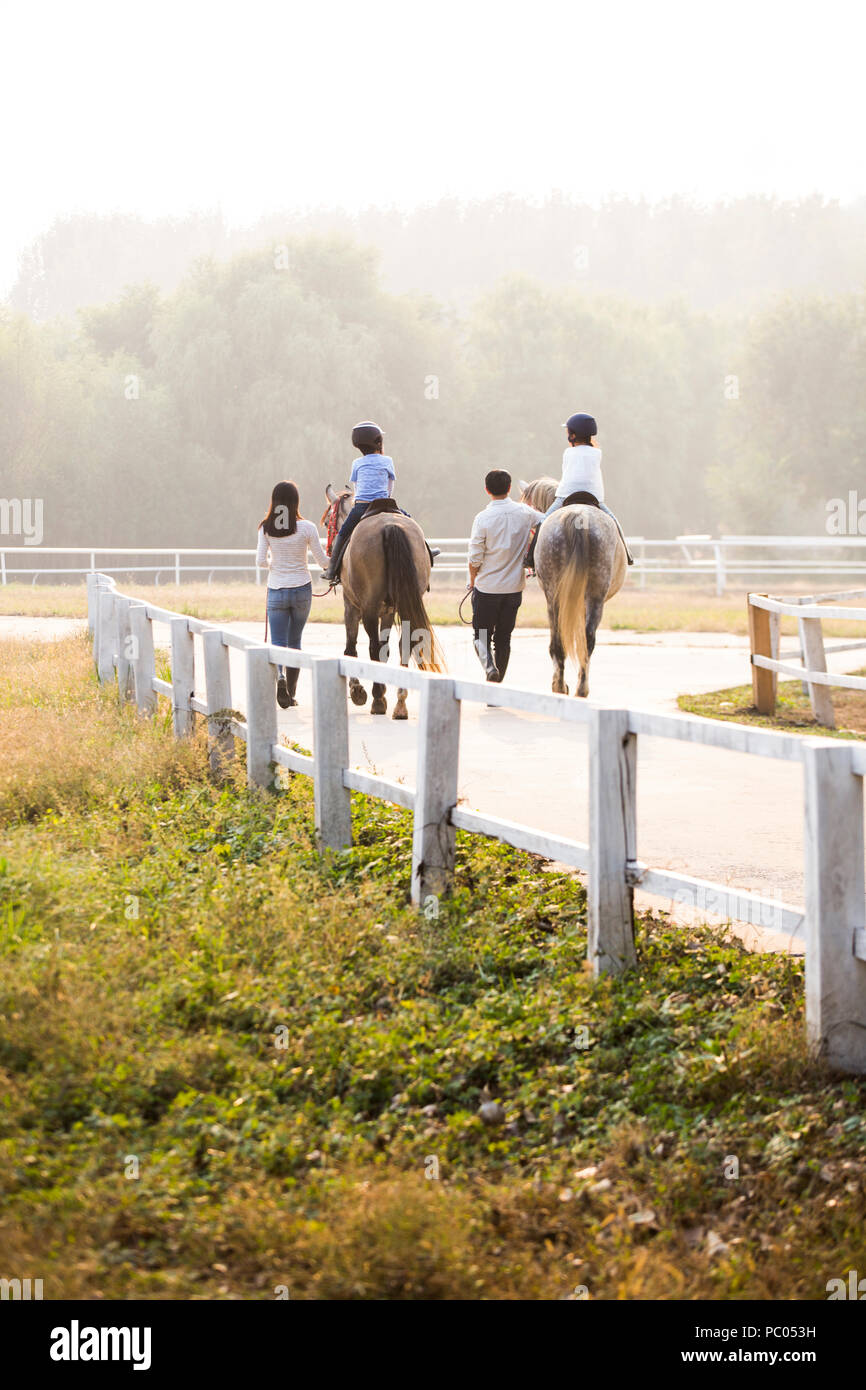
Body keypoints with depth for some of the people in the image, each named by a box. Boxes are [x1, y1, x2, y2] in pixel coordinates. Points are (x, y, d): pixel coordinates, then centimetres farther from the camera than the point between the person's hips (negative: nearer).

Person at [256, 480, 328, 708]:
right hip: (302, 589, 0)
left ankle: (280, 676, -27)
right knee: (294, 641, 14)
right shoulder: (306, 528, -8)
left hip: (276, 591, 0)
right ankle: (291, 693, 17)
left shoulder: (266, 529, -6)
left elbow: (260, 561, -7)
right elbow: (322, 561, -4)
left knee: (278, 642, 4)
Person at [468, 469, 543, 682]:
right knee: (503, 637, 13)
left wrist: (472, 579, 7)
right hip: (514, 587, 3)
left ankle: (489, 665, -18)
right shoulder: (524, 513, -5)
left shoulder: (483, 518, -14)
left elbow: (475, 558, -11)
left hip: (487, 587, -3)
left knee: (481, 635, 10)